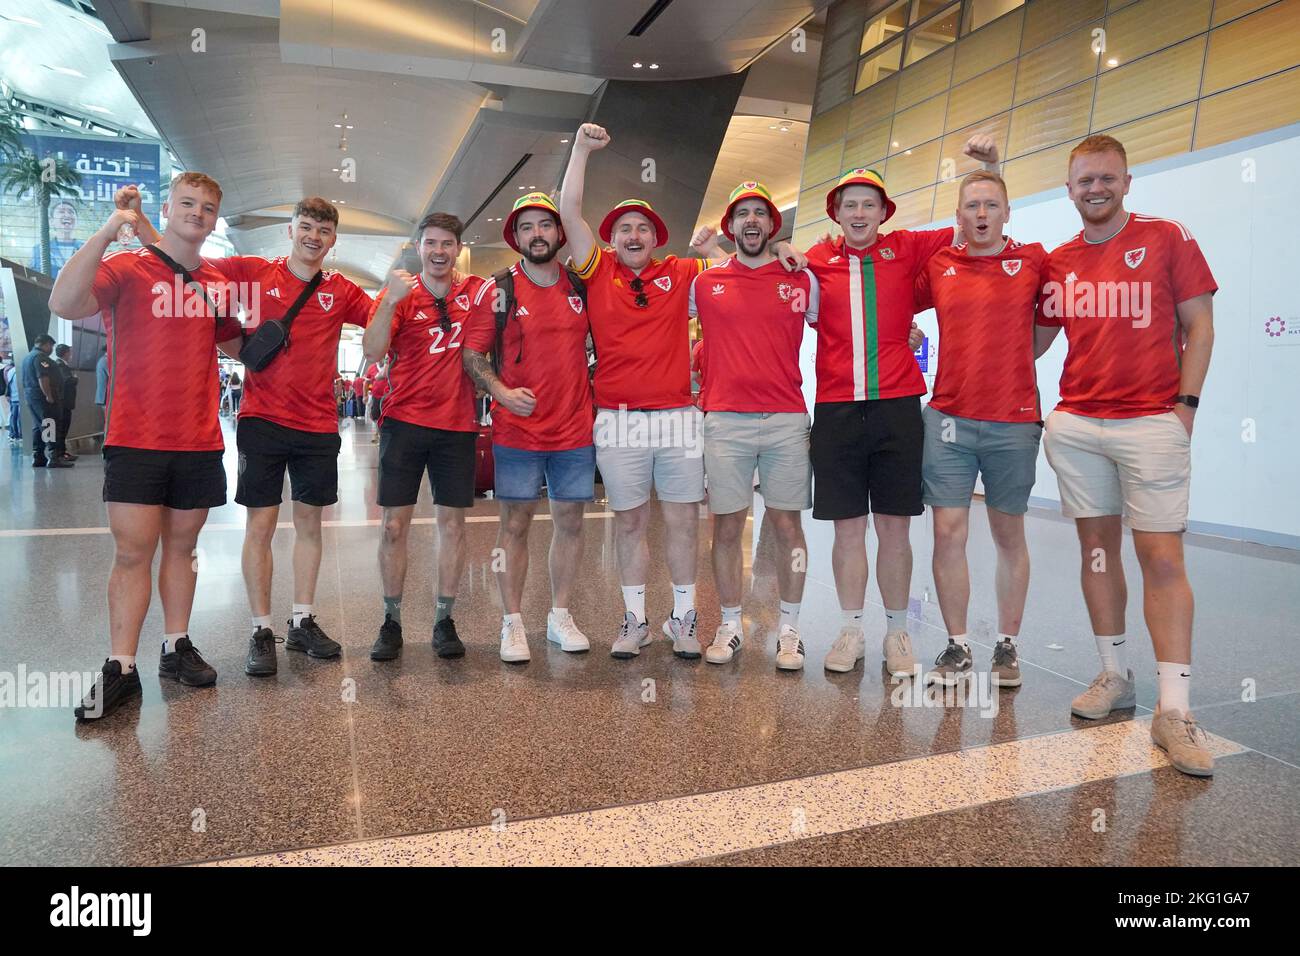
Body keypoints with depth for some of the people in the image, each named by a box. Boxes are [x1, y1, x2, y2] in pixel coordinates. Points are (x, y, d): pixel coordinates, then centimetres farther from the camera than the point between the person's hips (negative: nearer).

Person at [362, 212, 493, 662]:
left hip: (457, 425, 2)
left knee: (452, 522, 4)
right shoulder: (399, 294, 0)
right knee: (395, 523, 0)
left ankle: (444, 621, 15)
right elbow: (372, 352, -14)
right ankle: (391, 621, 12)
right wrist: (391, 299, -25)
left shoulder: (476, 291, 6)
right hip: (404, 421, -1)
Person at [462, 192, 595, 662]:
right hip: (517, 430, -3)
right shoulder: (497, 290, -1)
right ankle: (512, 623, 12)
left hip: (575, 429, 3)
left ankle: (560, 616, 21)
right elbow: (471, 354, 0)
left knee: (569, 522, 8)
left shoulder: (580, 285, 7)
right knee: (515, 524, 1)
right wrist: (502, 392, -13)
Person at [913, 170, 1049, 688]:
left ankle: (1007, 646, 21)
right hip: (948, 419, 1)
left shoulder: (1033, 261, 4)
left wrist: (1014, 361, 4)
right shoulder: (938, 265, 7)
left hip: (1014, 422, 0)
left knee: (1009, 535, 8)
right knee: (948, 532, -1)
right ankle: (957, 647, 12)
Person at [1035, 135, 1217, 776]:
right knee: (1097, 548, 8)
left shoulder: (1167, 238, 3)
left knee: (1161, 557, -6)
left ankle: (1173, 710, -2)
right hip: (1075, 424, 4)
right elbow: (1035, 339, 17)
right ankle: (1114, 677, 21)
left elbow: (1198, 325, 2)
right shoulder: (1057, 262, 12)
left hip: (1153, 423, -3)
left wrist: (1186, 403, -6)